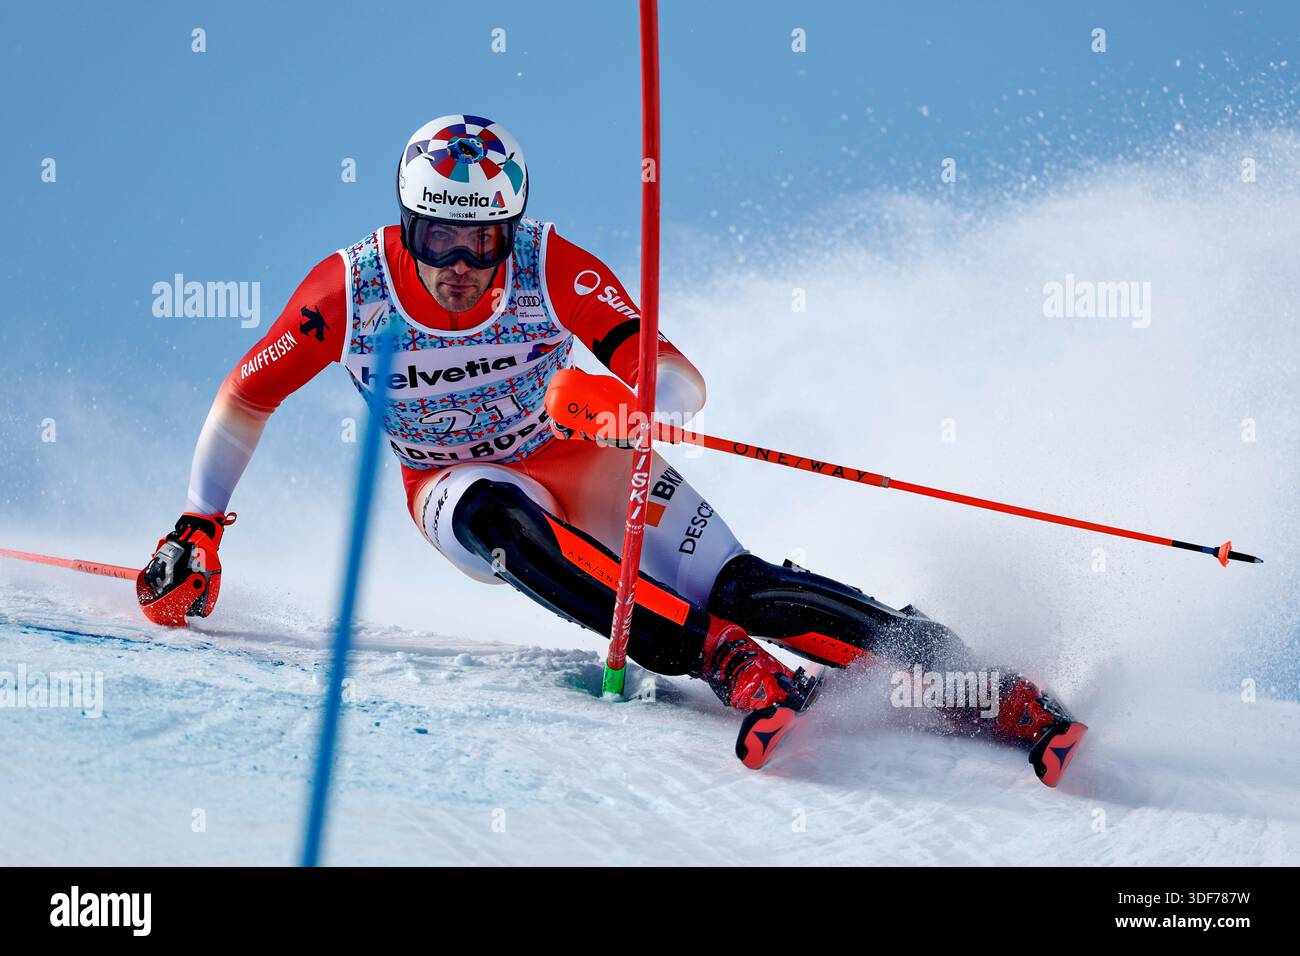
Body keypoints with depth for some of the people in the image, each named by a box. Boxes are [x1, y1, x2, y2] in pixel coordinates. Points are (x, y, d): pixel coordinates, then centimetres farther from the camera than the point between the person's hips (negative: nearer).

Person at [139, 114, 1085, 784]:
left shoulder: (554, 268, -22)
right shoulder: (349, 291, -20)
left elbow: (681, 384, -26)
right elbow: (244, 401, -6)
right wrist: (197, 533, -10)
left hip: (582, 461, -1)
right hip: (458, 484, 1)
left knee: (742, 587, -24)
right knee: (502, 518, -38)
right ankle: (725, 664, -45)